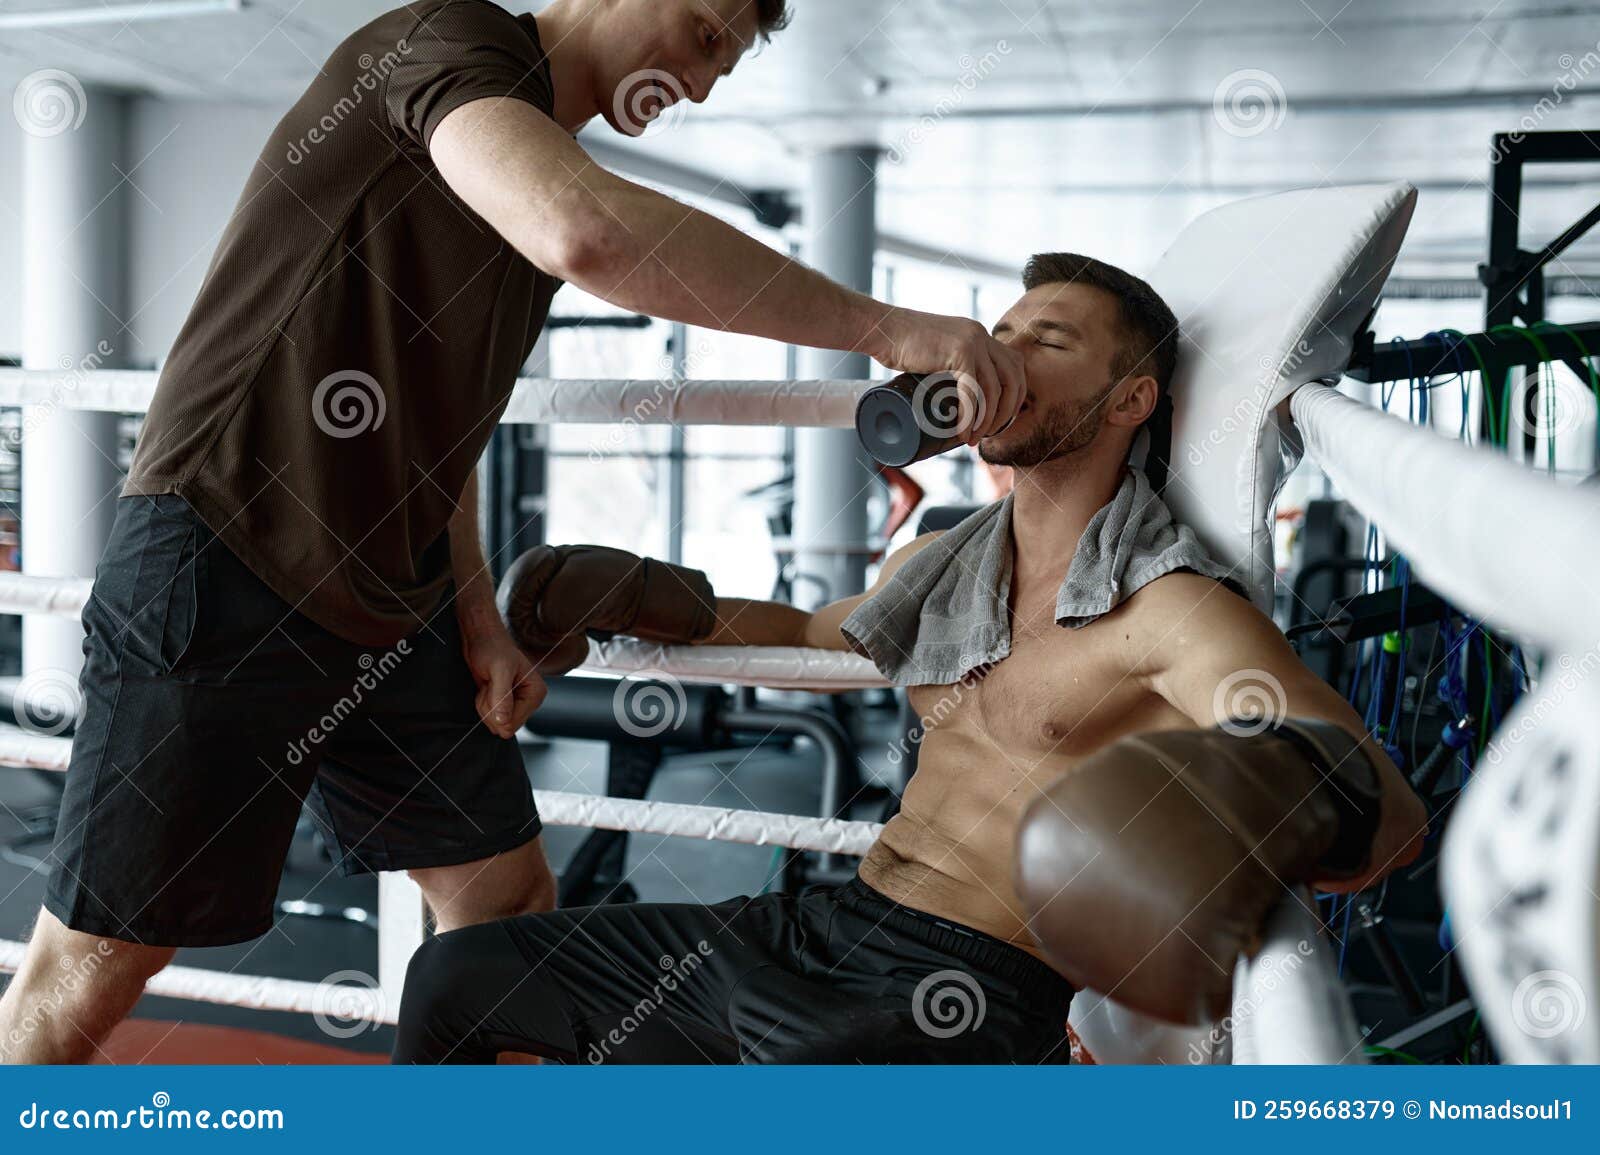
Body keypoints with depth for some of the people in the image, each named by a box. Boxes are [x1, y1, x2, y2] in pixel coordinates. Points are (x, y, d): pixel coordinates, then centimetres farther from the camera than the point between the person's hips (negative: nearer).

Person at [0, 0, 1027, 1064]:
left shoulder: (522, 195, 16)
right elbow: (591, 235, -34)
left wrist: (475, 618, 9)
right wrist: (887, 329, -29)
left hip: (390, 602, 9)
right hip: (226, 569, -9)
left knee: (507, 895, 11)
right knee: (91, 971, -2)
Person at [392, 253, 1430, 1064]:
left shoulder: (1170, 604, -12)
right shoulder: (938, 568, 14)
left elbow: (1391, 812, -24)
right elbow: (816, 633, 38)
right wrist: (658, 605, 24)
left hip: (968, 997, -8)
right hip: (813, 930, 8)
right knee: (454, 976, 9)